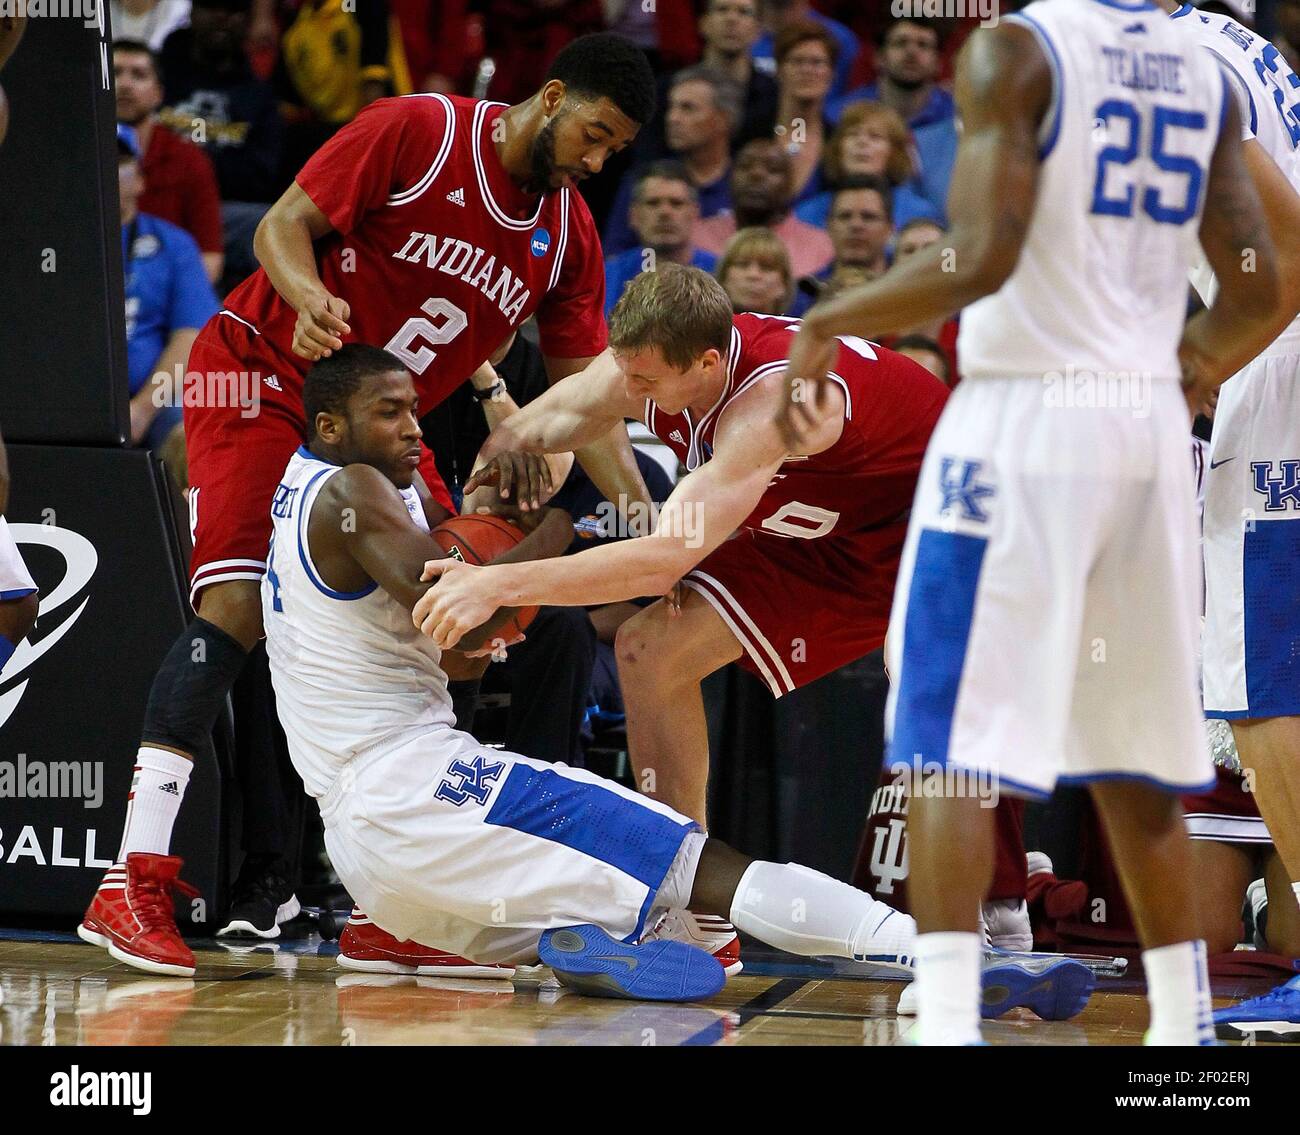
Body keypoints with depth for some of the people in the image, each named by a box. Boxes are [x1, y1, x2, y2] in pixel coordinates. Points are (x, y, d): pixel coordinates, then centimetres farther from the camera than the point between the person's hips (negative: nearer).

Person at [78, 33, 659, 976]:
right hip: (263, 377, -7)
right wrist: (309, 297, -34)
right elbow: (285, 222, -13)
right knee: (237, 608, -21)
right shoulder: (417, 131, -15)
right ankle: (130, 885, -23)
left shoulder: (570, 236, 1)